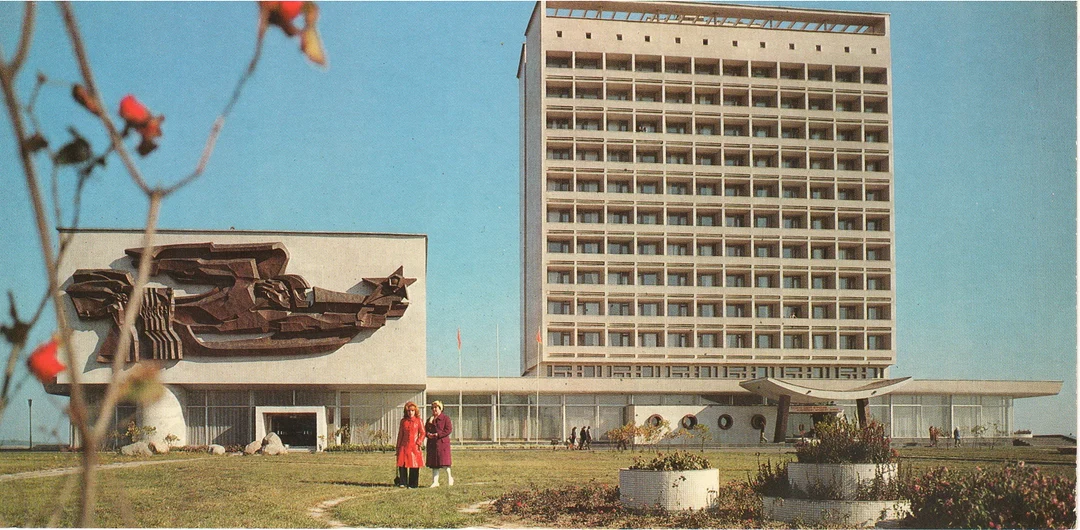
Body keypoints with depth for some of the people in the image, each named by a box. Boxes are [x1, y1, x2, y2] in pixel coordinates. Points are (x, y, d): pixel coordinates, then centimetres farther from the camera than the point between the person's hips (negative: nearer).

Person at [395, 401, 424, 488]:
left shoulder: (419, 421, 4)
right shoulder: (403, 421, 11)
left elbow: (422, 433, 2)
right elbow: (400, 434, 13)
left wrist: (419, 442, -13)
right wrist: (398, 447, 11)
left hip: (414, 446, -2)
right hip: (404, 446, 2)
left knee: (414, 466, -2)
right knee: (402, 465, -4)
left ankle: (413, 484, 6)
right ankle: (402, 483, 5)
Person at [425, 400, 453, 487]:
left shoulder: (445, 418, 0)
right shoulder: (429, 420, 18)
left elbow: (449, 429, -9)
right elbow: (425, 429, 19)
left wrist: (437, 434, -16)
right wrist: (428, 434, -5)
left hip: (442, 442, -5)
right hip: (432, 443, 5)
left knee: (444, 461, -6)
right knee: (434, 463, 3)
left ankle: (449, 477, 15)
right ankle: (435, 482, 4)